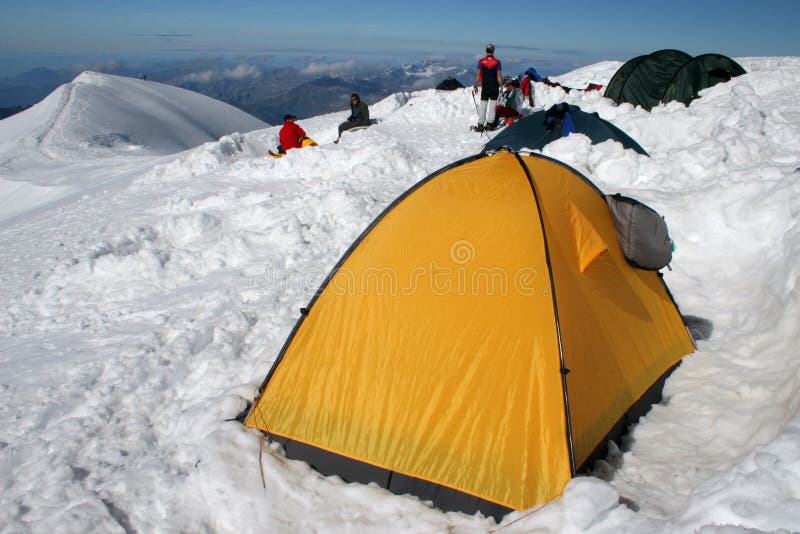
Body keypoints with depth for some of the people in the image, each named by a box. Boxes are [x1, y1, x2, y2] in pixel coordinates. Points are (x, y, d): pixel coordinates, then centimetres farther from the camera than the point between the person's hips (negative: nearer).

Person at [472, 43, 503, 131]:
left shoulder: (481, 62, -3)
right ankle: (490, 124, 6)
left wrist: (475, 86, 8)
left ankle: (480, 125, 3)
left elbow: (478, 75, -2)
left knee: (483, 105, 5)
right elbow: (499, 77, -7)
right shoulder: (497, 62, -6)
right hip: (494, 86, -1)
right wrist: (501, 88, 0)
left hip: (485, 86, 1)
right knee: (492, 105, 7)